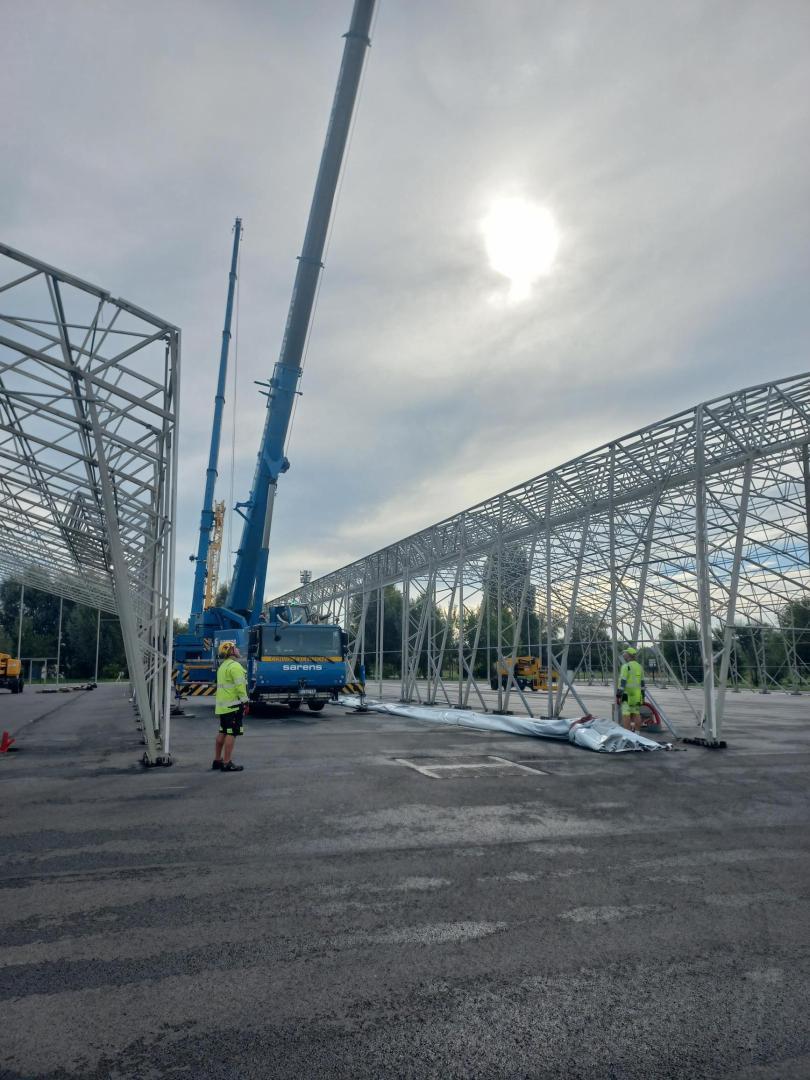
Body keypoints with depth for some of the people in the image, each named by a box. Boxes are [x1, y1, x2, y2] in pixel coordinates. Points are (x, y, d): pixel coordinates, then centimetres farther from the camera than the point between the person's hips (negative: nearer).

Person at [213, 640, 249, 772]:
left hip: (222, 705, 10)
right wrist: (245, 702, -13)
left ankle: (217, 760, 22)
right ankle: (227, 764, -8)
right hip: (233, 705, -10)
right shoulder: (234, 666, -13)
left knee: (222, 733, 16)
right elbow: (240, 686, -18)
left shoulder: (222, 666, 18)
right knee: (231, 734, -7)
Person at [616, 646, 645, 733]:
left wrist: (618, 695, -14)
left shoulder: (626, 666, -12)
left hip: (627, 694, -7)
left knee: (626, 715, -6)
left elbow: (622, 682, -16)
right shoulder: (640, 667, 11)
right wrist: (642, 696, 19)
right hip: (637, 695, 7)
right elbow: (642, 683, 14)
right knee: (636, 714, 12)